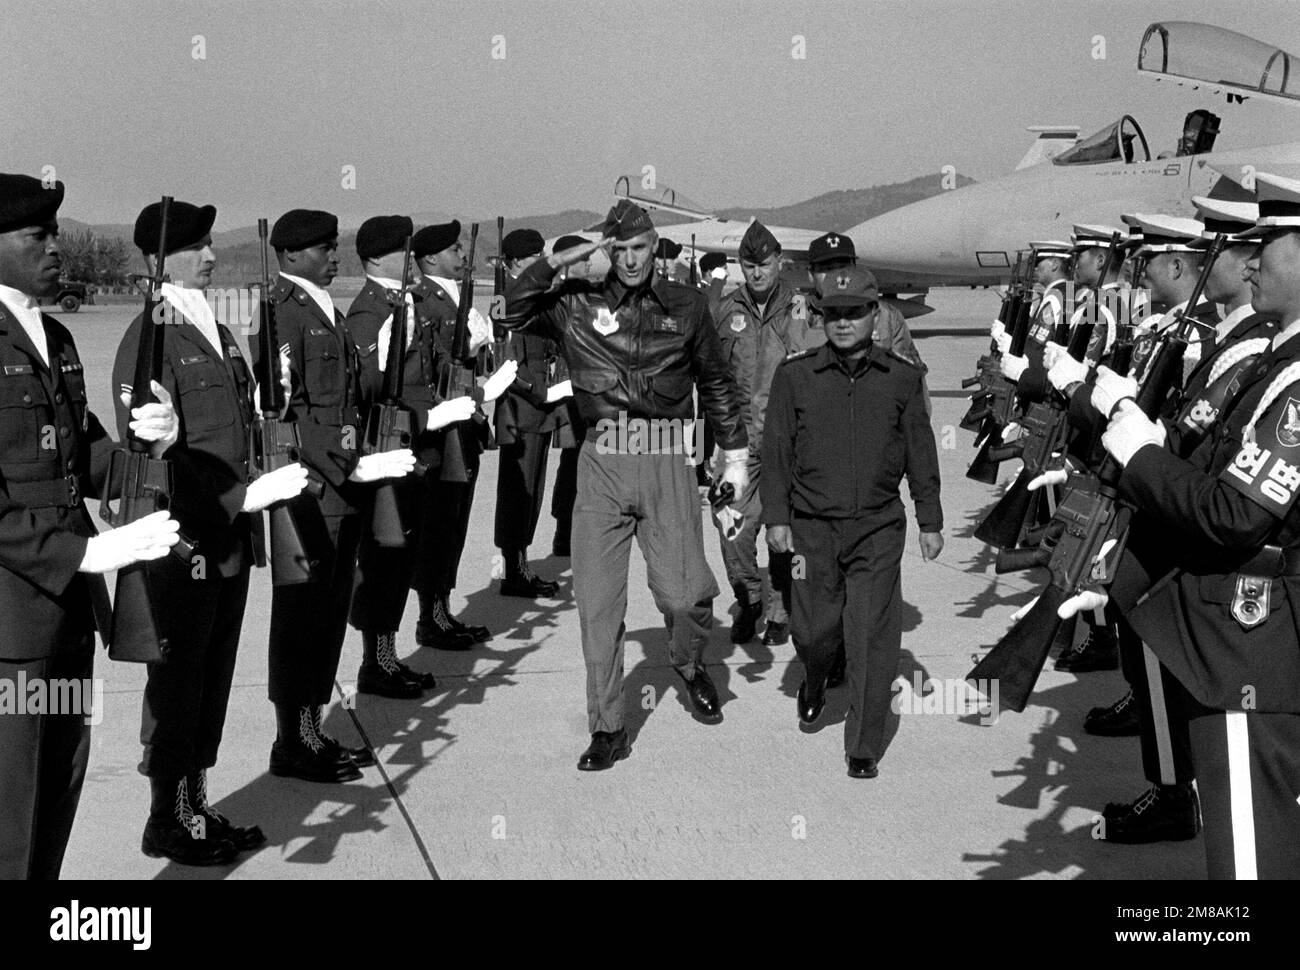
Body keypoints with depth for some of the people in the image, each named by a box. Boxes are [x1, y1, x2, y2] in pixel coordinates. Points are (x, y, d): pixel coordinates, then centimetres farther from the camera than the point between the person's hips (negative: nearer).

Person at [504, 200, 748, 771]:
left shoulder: (686, 306, 8)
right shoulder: (578, 305, 5)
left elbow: (716, 383, 17)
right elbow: (513, 313, -6)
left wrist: (735, 456, 16)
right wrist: (557, 261, -12)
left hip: (666, 465, 0)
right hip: (601, 465, 0)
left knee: (684, 592, -4)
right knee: (597, 602, 1)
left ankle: (689, 666, 31)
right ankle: (608, 729, 13)